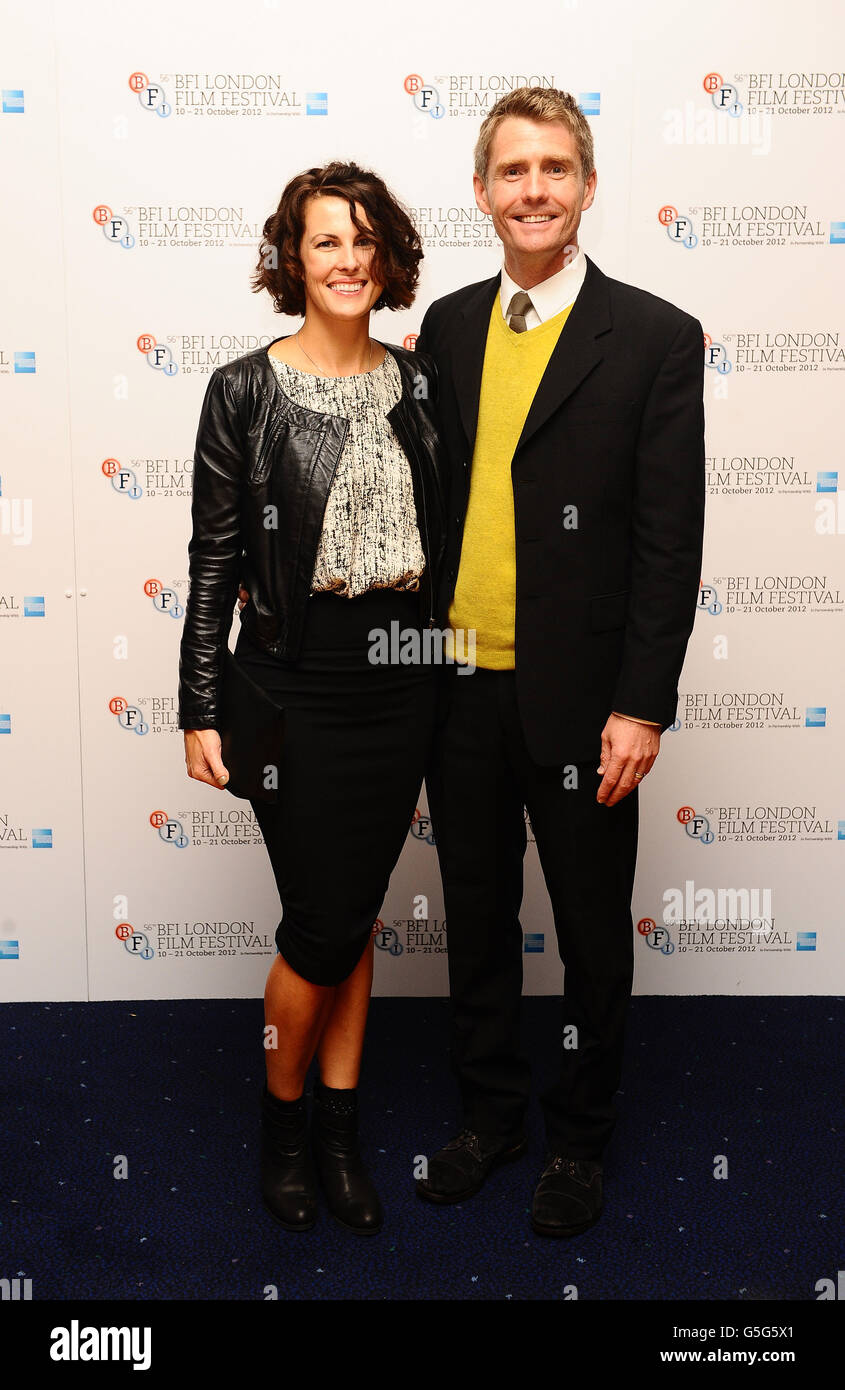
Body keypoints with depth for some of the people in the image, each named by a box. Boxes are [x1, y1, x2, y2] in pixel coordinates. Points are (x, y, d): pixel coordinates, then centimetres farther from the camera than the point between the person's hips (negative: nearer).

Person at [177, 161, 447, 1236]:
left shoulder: (417, 381, 6)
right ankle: (282, 1120, 29)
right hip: (298, 682, -4)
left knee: (357, 915, 14)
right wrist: (200, 711, -6)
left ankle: (339, 1128, 31)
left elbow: (439, 533, 11)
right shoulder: (244, 390, -6)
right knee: (322, 928, 2)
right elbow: (214, 559, -5)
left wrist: (448, 673, 9)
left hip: (404, 676, 4)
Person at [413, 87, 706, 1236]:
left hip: (578, 699, -4)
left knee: (593, 933, 12)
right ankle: (491, 1114, 38)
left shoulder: (655, 339, -5)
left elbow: (670, 539, -8)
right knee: (477, 921, 17)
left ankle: (579, 1137, 34)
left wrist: (642, 705, -13)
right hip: (459, 690, 4)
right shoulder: (448, 327, 8)